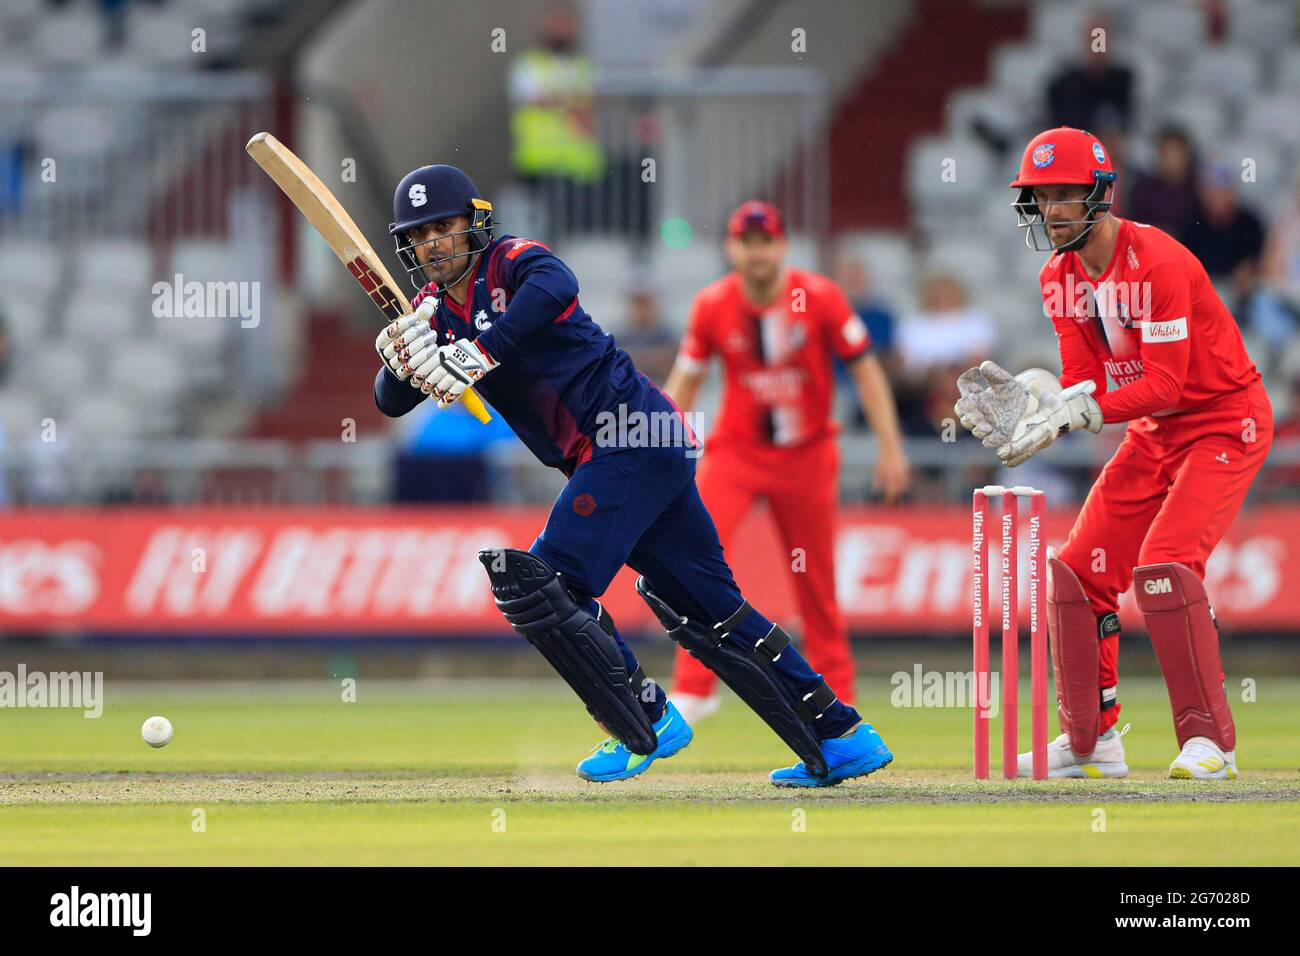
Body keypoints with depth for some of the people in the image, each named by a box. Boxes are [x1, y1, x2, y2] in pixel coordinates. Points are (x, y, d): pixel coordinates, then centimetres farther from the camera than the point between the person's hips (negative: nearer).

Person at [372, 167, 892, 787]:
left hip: (630, 432, -9)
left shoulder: (511, 260, -9)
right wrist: (401, 362, -16)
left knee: (540, 583, -15)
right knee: (712, 612, 11)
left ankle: (646, 722, -2)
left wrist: (479, 354, -39)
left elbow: (555, 285, -33)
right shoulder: (437, 309, 14)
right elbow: (390, 403, 7)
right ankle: (843, 738, 15)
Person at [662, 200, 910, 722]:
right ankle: (693, 690, -14)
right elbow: (685, 380, 4)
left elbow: (864, 369, -5)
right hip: (735, 450, 0)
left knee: (816, 580, 5)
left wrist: (890, 448, -9)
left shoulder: (820, 297, -11)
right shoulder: (712, 306, -8)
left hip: (807, 454, 0)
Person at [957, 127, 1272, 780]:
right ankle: (1090, 743, 12)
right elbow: (1082, 381, 0)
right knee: (1077, 571, 1)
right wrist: (1028, 401, -20)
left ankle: (1209, 740, -17)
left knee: (1164, 565, -24)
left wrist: (1076, 412, -36)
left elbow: (1165, 385, -28)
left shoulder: (1157, 263, -25)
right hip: (1155, 432, 8)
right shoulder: (1060, 277, 0)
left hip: (1226, 423, -8)